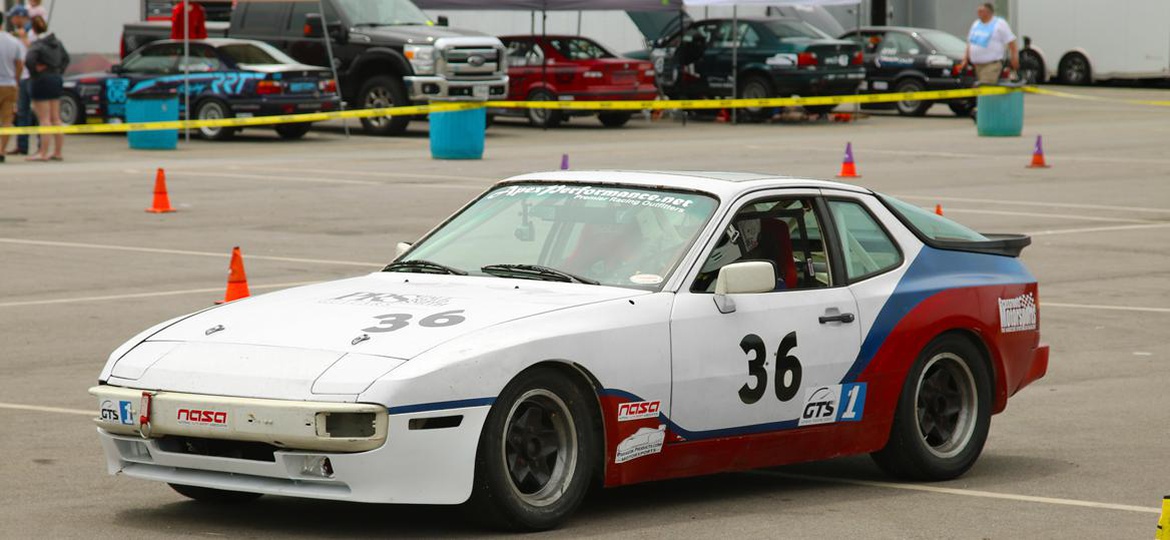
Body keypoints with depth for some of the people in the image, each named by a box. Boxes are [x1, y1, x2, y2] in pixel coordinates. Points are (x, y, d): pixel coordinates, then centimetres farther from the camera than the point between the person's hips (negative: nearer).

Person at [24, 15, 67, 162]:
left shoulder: (37, 44, -16)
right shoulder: (56, 42, 7)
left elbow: (29, 60, -31)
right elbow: (65, 58, 18)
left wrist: (35, 72, -15)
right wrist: (59, 72, 13)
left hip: (42, 81, -7)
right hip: (56, 80, 7)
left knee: (44, 120, -6)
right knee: (55, 118, 12)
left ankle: (43, 153, -7)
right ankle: (57, 152, 16)